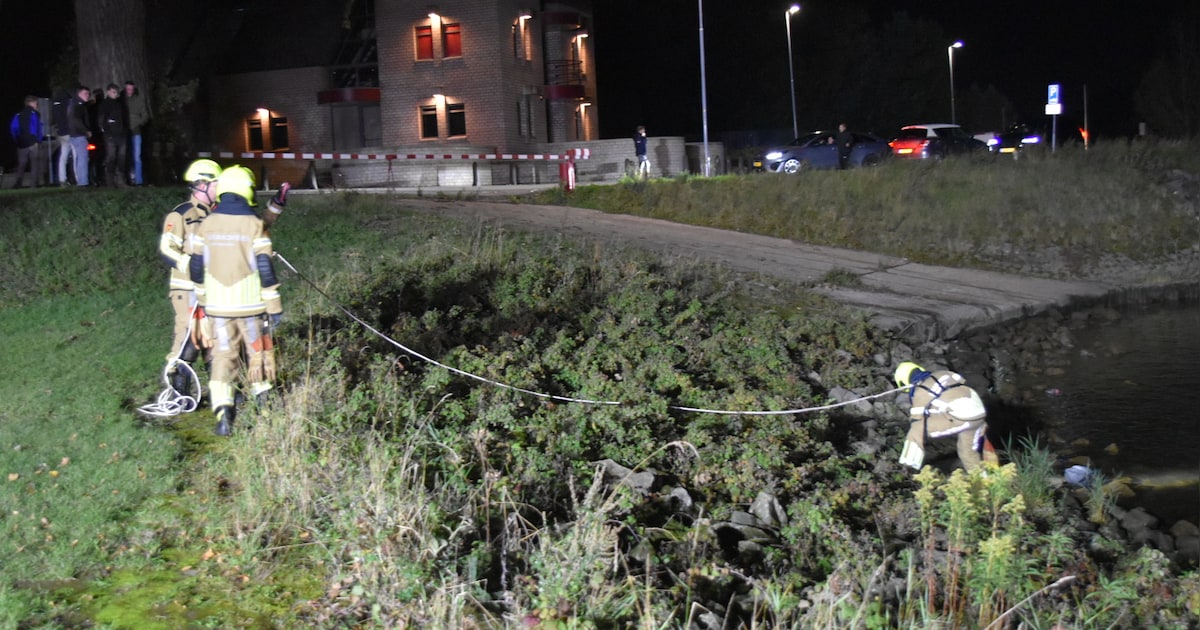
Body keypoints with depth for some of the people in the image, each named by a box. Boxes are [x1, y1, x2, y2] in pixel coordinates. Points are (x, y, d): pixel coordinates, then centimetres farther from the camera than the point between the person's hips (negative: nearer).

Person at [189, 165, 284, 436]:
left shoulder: (206, 225, 1)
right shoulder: (253, 225, -11)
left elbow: (197, 267, 8)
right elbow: (265, 268, -11)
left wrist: (202, 300, 21)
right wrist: (274, 306, -4)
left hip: (217, 306, 2)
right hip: (250, 305, -2)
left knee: (222, 356, 5)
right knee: (257, 353, 15)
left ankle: (222, 412, -9)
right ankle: (263, 401, 28)